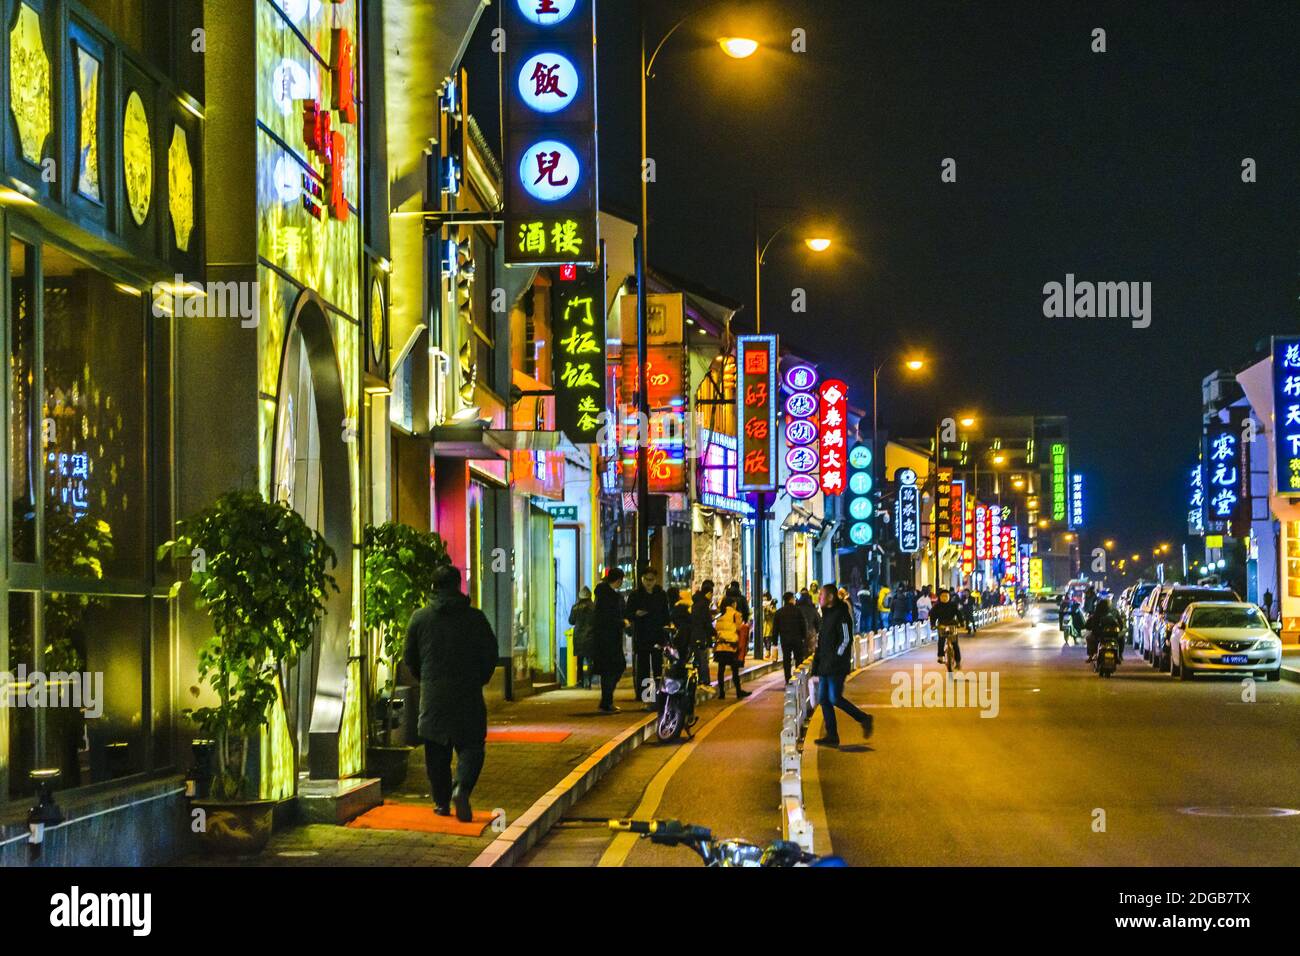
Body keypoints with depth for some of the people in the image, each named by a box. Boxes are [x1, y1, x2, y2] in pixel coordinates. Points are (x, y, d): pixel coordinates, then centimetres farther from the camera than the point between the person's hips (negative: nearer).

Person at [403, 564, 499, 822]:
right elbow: (491, 655, 2)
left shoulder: (420, 617, 1)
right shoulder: (475, 617, -1)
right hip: (468, 694, -1)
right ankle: (462, 787, -22)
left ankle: (442, 802, 12)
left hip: (432, 694, 1)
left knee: (436, 751, 11)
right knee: (471, 745, 3)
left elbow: (409, 658, 8)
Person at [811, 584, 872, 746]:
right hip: (825, 666, 9)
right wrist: (816, 665, 17)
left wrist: (835, 659, -18)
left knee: (835, 698, -10)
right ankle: (832, 736, 9)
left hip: (837, 667, -9)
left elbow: (846, 640, -18)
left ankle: (864, 719, 7)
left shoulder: (840, 615, -13)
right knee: (823, 699, 6)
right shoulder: (827, 615, 16)